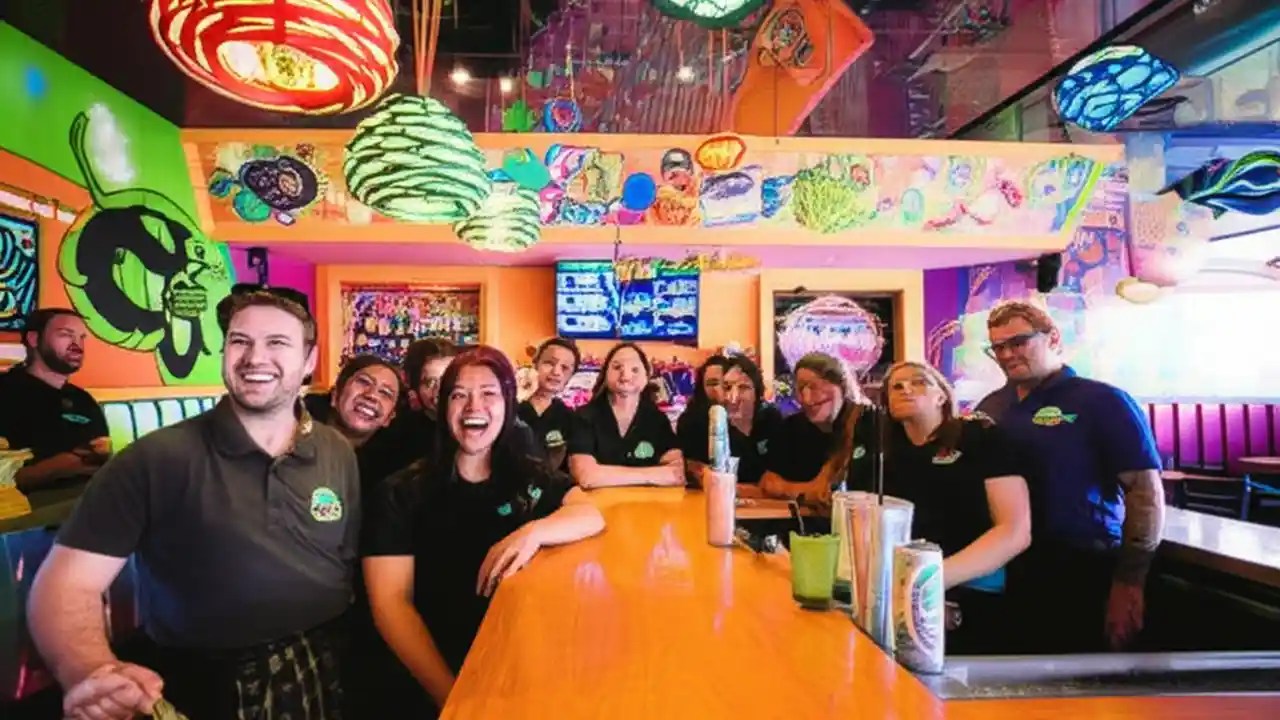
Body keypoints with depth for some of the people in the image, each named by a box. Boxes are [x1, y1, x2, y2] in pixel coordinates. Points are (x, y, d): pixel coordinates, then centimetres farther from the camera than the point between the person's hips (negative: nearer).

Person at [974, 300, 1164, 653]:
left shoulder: (1102, 401, -8)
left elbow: (1146, 491, -12)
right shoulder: (990, 407, 7)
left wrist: (1128, 583, -15)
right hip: (1005, 571, 5)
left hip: (1083, 574, -5)